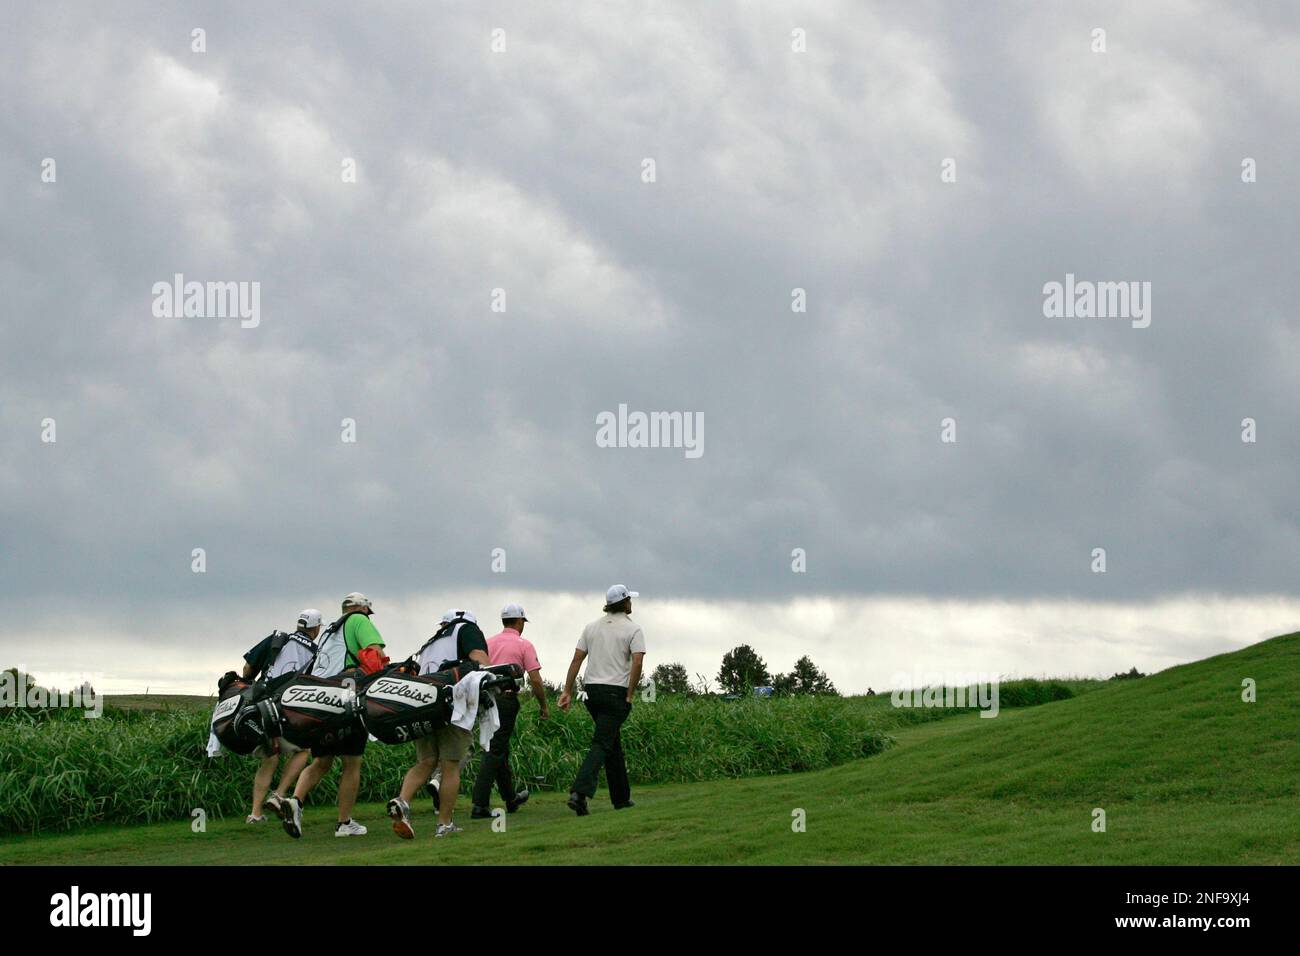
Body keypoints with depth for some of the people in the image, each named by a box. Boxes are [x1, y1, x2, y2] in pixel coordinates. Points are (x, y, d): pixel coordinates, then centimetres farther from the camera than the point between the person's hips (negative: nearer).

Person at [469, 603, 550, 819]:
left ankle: (511, 798, 33)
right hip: (506, 699, -6)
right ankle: (480, 805, -15)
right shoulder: (524, 645, -2)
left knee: (500, 750, 19)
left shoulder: (488, 643, 13)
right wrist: (544, 706, 5)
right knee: (494, 752, -8)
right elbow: (535, 680, -7)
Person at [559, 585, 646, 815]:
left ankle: (621, 798, 21)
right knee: (602, 744, -10)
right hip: (616, 691, -6)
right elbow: (637, 662, -14)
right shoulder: (633, 629, -3)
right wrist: (629, 696, -9)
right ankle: (580, 792, -28)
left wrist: (567, 691, 6)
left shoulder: (592, 627, 11)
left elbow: (577, 659, 6)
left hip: (591, 689, 6)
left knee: (613, 743, 17)